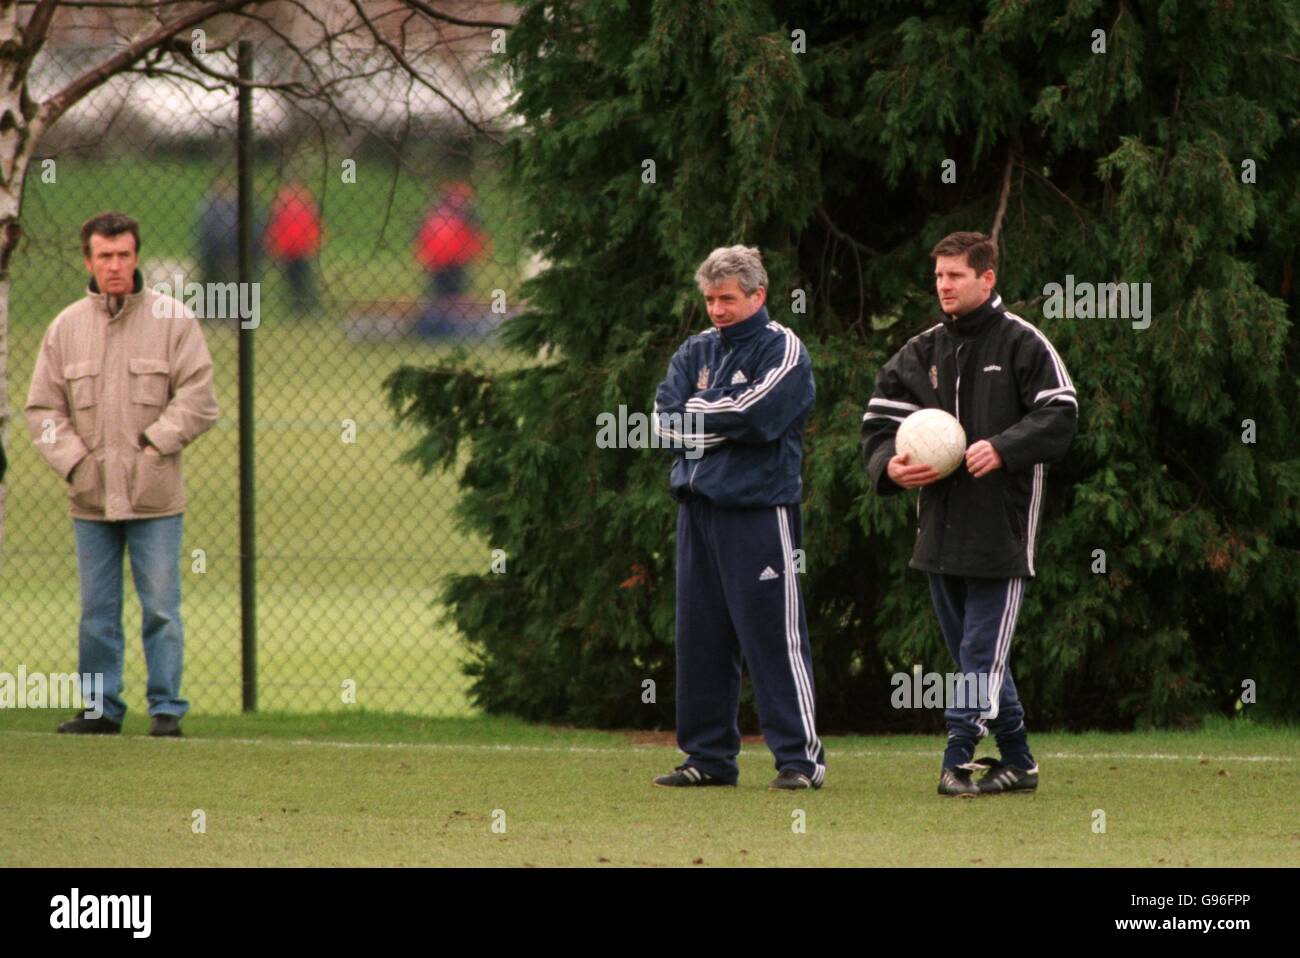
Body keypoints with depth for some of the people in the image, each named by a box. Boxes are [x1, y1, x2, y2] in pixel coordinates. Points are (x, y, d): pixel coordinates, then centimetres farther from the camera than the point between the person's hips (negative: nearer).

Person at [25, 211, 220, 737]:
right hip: (91, 498, 3)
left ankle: (166, 708, 5)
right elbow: (43, 407, 8)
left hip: (155, 497, -3)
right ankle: (102, 708, 15)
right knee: (96, 610, 7)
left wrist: (153, 445, -12)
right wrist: (73, 461, -5)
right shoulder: (65, 328, 8)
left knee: (161, 609, -2)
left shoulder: (173, 321, -1)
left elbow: (197, 399, -4)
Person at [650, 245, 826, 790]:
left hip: (759, 510, -7)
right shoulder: (696, 352, 15)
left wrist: (697, 413, -4)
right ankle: (709, 756, 14)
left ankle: (801, 758, -5)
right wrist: (724, 420, -12)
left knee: (774, 637, -7)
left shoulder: (782, 351, -3)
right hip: (698, 507, 7)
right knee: (700, 638, 8)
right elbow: (666, 419, 3)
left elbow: (754, 415, -16)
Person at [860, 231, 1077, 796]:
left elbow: (1058, 412, -9)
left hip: (1002, 522, -7)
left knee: (983, 650, -9)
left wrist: (1002, 449, -21)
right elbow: (881, 420, 13)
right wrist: (888, 466, -7)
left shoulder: (1021, 342, -3)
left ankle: (959, 758, -12)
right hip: (940, 523, 7)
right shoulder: (923, 352, 13)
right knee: (968, 649, 10)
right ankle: (1016, 761, 17)